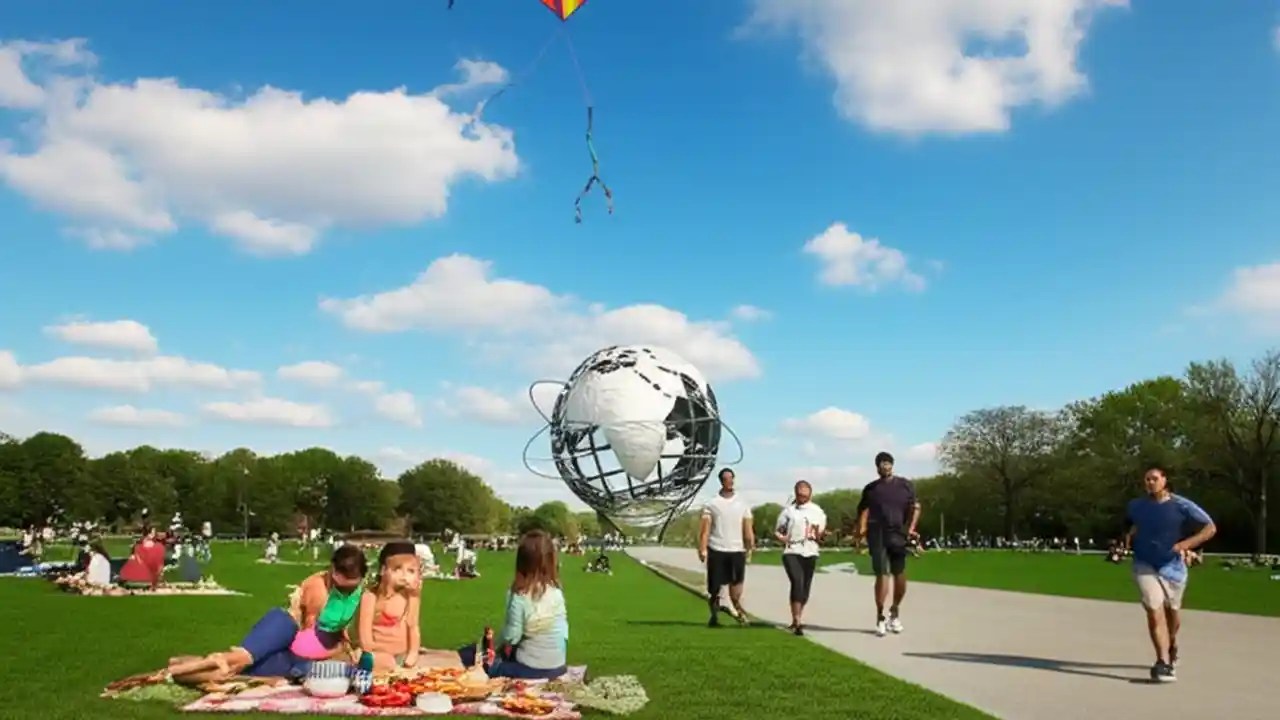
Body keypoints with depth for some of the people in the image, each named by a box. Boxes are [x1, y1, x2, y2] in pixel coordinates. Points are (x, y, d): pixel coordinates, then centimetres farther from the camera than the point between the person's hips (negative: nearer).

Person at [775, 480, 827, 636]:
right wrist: (781, 537, -12)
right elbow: (778, 531, 9)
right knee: (797, 582, -19)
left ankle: (797, 620, 25)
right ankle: (797, 621, -20)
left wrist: (819, 534, -9)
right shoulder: (788, 510, 7)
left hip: (810, 552, 3)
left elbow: (820, 535, 13)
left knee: (805, 586, 7)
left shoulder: (817, 512, 13)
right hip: (791, 551, -3)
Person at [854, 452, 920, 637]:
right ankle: (880, 618, 2)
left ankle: (895, 611, 28)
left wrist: (911, 529, -7)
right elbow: (864, 511, 4)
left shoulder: (905, 485, 9)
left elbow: (915, 507, 7)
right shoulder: (870, 488, 10)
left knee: (900, 575, 5)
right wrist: (861, 531, -12)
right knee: (882, 575, -5)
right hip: (877, 535, -1)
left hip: (899, 534, 1)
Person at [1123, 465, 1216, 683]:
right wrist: (1128, 537, 2)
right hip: (1145, 566, 0)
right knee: (1154, 611, -16)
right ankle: (1163, 663, -18)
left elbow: (1210, 528, -10)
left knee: (1171, 612, 18)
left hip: (1173, 566, 0)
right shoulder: (1135, 506, -1)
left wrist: (1186, 544, -21)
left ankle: (1172, 645, 49)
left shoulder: (1181, 506, -11)